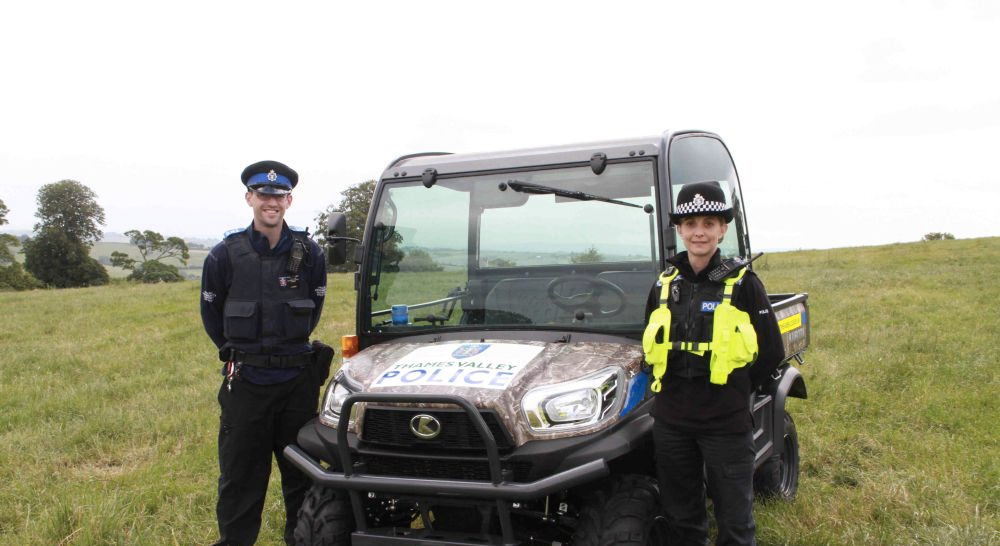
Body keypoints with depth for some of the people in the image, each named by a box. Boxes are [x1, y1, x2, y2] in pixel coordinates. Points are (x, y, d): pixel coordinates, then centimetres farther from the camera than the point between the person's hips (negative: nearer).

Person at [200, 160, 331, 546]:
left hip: (298, 379, 2)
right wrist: (237, 353, 11)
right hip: (245, 381, -1)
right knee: (240, 475, 6)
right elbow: (211, 312, 8)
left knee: (301, 471, 13)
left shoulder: (308, 253, -1)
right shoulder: (226, 254, -5)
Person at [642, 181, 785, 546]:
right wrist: (673, 386, 6)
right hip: (671, 421, 4)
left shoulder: (742, 283, -4)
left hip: (726, 423, -4)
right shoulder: (664, 285, 7)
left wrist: (733, 387, -1)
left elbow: (772, 352, -2)